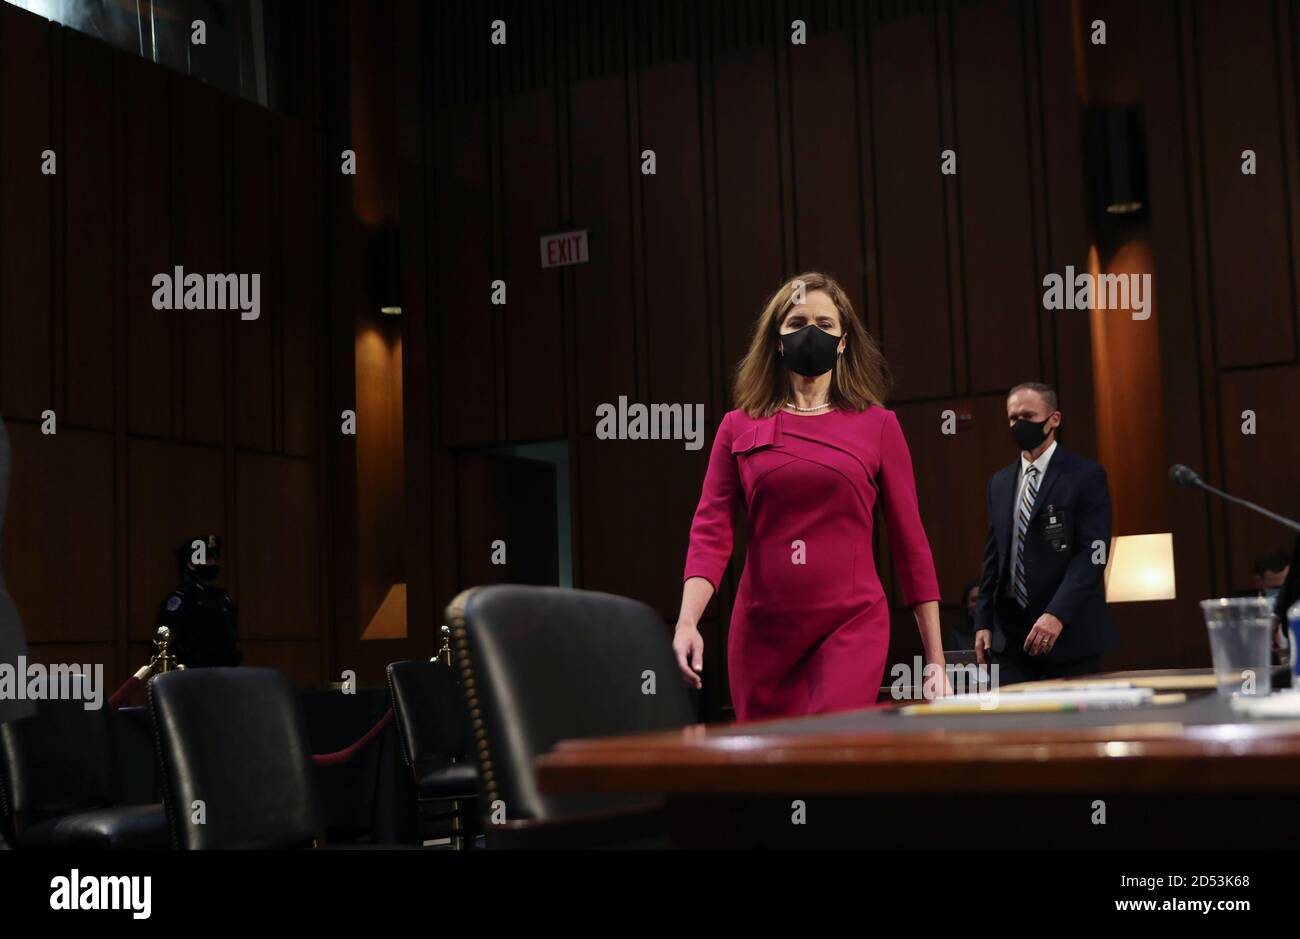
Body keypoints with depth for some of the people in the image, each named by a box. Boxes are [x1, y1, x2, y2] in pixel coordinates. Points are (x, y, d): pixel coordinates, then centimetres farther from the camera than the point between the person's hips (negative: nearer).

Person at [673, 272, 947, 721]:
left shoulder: (877, 425, 5)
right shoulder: (739, 427, 7)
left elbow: (910, 538, 5)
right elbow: (710, 530, -2)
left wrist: (935, 655, 3)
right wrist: (687, 622, -19)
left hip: (853, 623, -2)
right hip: (761, 629, 2)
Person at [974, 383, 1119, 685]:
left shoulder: (1086, 475, -3)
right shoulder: (1000, 482, 16)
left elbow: (1093, 553, -11)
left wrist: (1057, 614, -21)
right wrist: (983, 622, 8)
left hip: (1070, 631, -4)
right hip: (1010, 635, 4)